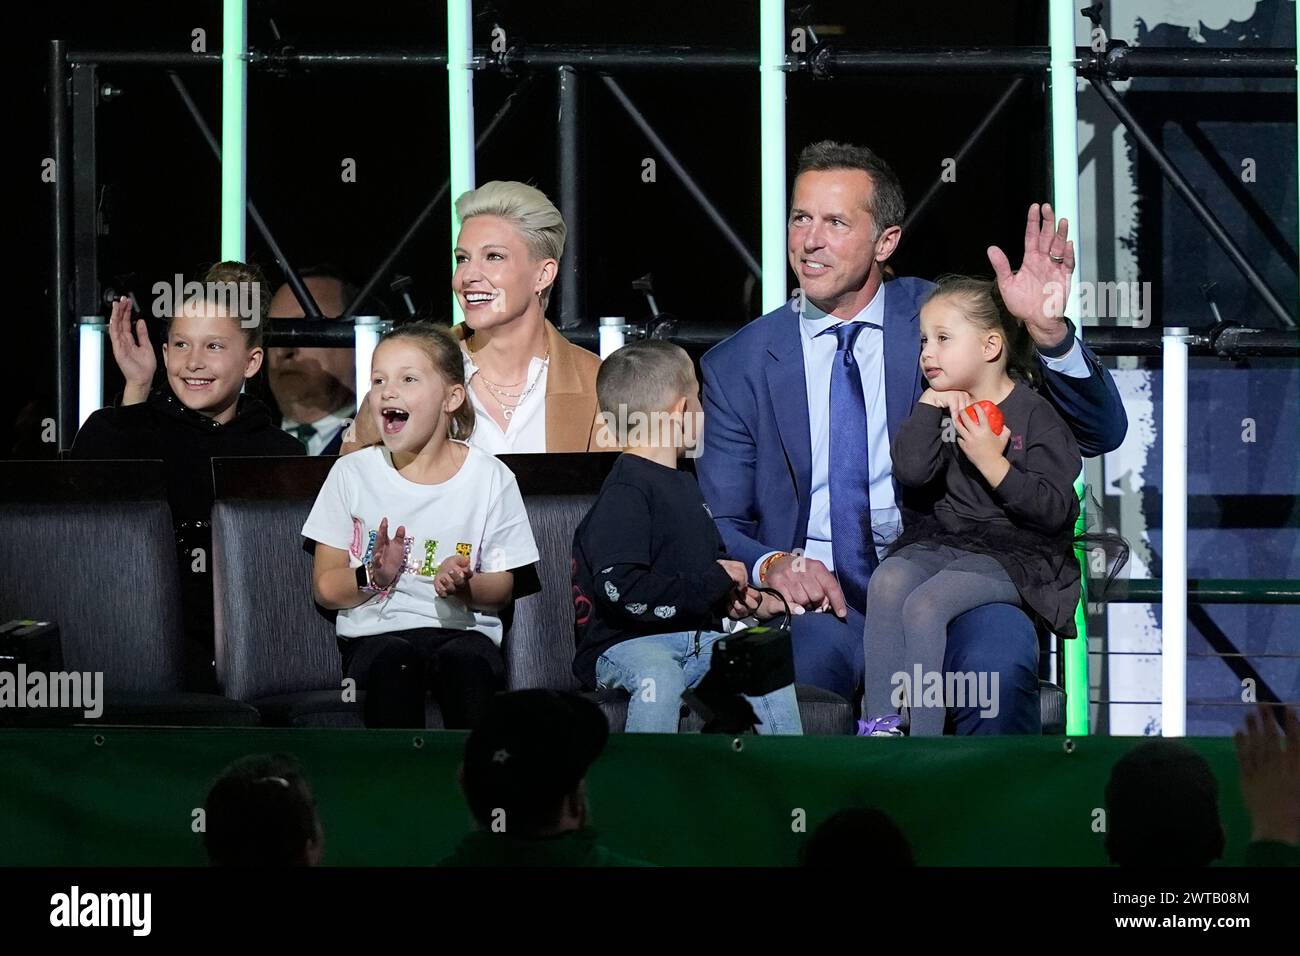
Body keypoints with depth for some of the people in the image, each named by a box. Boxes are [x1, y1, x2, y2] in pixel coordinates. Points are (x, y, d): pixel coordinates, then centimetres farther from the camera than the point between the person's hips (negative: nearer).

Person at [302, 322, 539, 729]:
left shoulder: (490, 478, 5)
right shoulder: (352, 474, 7)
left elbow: (500, 590, 8)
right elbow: (326, 588, 7)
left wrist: (463, 585, -16)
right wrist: (374, 576, -15)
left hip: (461, 630, 0)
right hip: (376, 633, 0)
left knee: (467, 661, -35)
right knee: (393, 660, -36)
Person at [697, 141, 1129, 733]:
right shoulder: (736, 367, 10)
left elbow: (1099, 433, 2)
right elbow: (720, 527, 12)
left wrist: (1047, 329, -17)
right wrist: (773, 565, -12)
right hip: (818, 601, 0)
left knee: (1001, 661, -35)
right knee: (808, 654, -37)